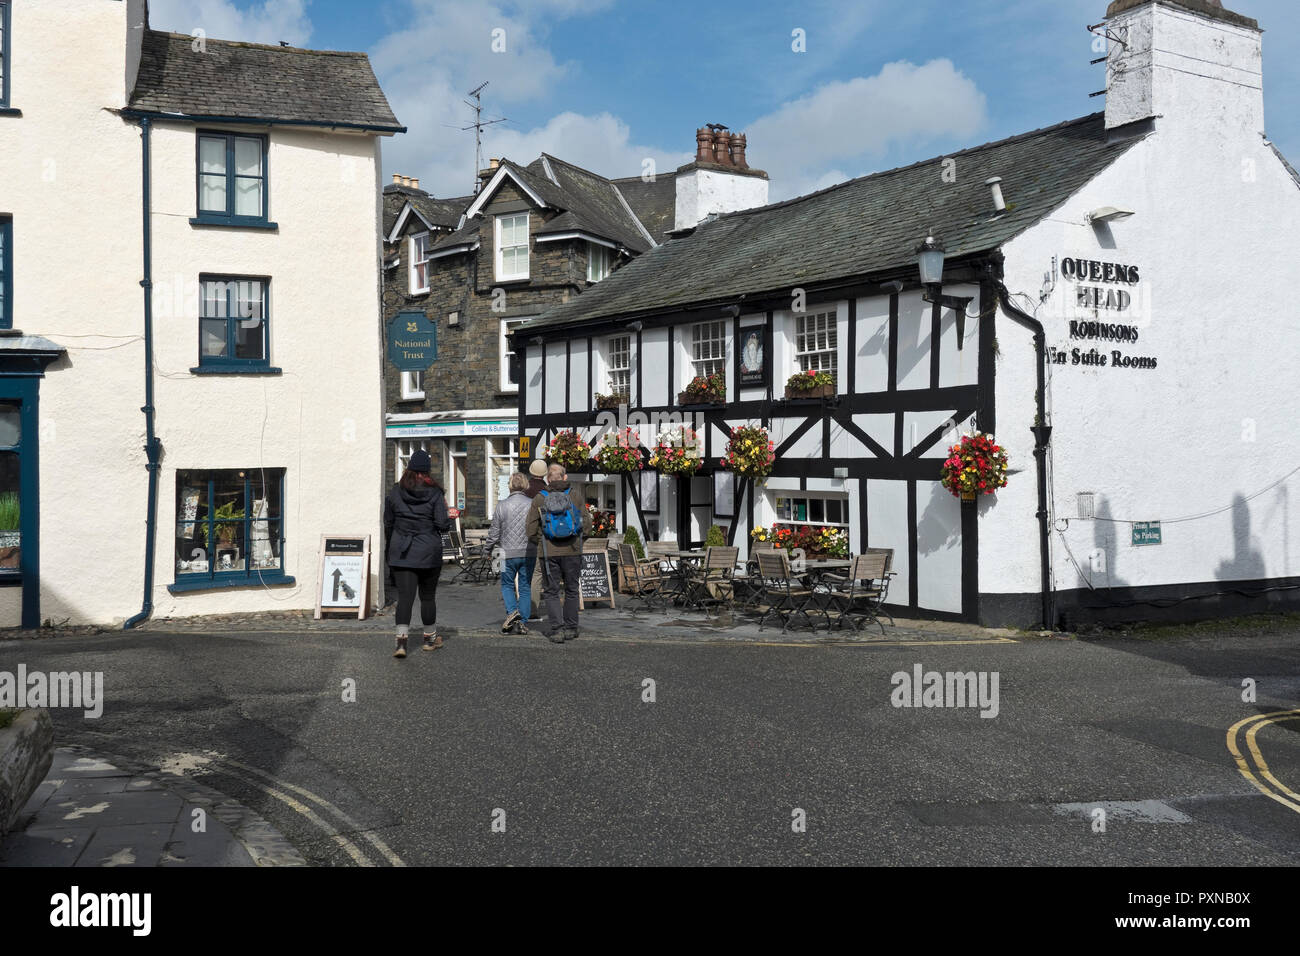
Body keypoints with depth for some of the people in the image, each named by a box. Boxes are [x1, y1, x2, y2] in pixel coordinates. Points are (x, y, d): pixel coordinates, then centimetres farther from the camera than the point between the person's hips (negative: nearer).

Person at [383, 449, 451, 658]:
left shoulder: (395, 492, 1)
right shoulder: (434, 493, -7)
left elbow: (388, 523, 8)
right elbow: (442, 524, -11)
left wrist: (389, 548, 21)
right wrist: (446, 512, 10)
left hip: (401, 552, 1)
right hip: (428, 551, -1)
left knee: (405, 596, -2)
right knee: (428, 596, 13)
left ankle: (401, 640, -17)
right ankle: (430, 638, 25)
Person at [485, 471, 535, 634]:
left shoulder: (502, 505, -7)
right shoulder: (534, 505, -2)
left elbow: (494, 531, -2)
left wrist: (491, 549, 13)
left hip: (509, 553, -2)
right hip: (529, 553, 2)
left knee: (507, 585, 13)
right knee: (525, 587, 9)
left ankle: (512, 611, -10)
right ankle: (523, 622, 9)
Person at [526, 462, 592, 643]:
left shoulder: (539, 499, 0)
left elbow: (532, 532, 0)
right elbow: (587, 526, 0)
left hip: (549, 553, -1)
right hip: (572, 551, 1)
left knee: (552, 592, 8)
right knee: (571, 590, 15)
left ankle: (557, 629, -3)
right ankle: (570, 628, 19)